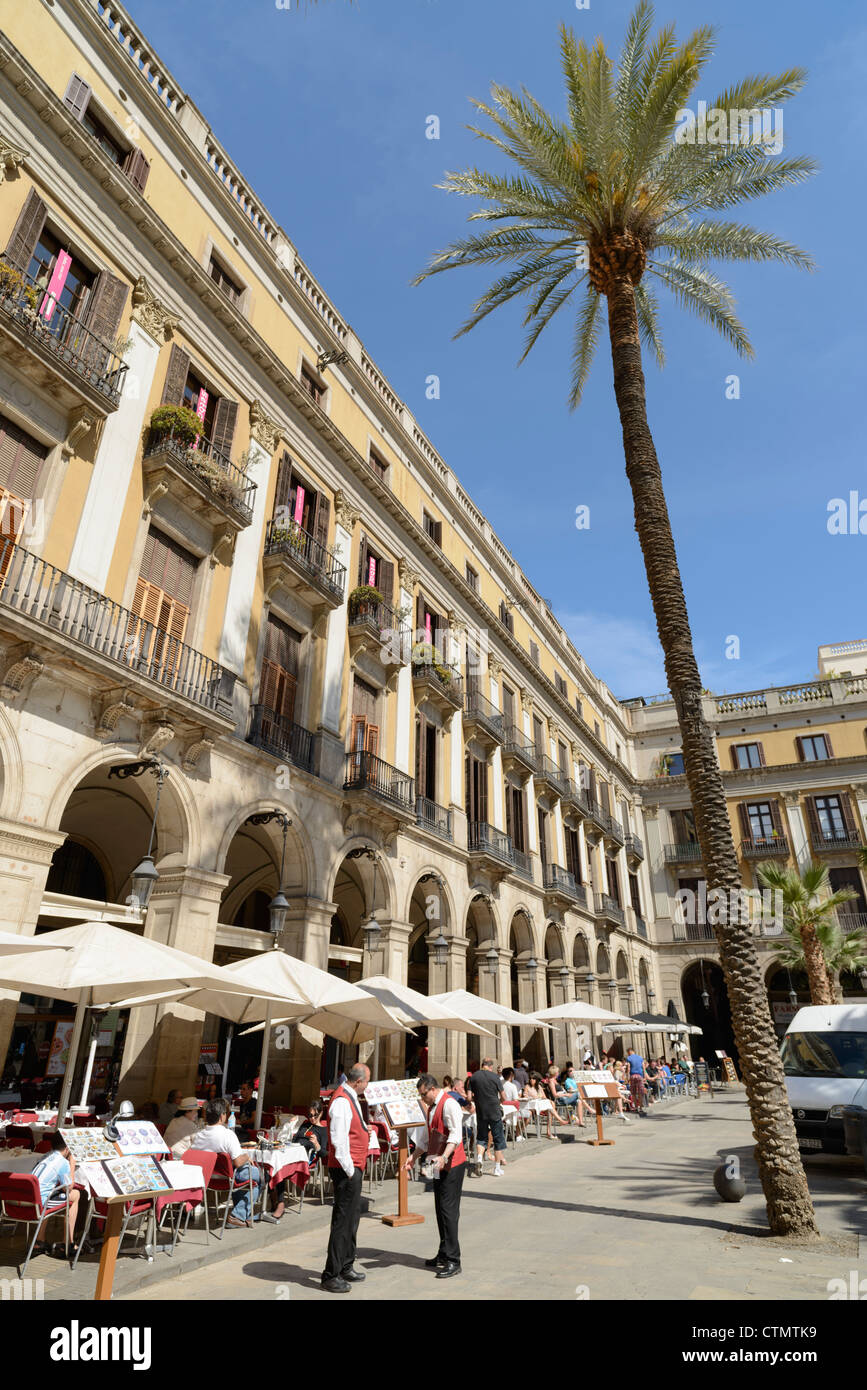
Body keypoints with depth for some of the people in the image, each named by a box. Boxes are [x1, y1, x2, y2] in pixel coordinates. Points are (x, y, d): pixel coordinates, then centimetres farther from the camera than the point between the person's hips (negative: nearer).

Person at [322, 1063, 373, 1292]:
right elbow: (339, 1139, -24)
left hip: (354, 1169, 10)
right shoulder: (342, 1101, -22)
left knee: (351, 1219, 20)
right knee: (342, 1221, -1)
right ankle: (331, 1275, 11)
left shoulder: (351, 1098, 11)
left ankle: (345, 1268, 34)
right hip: (346, 1170, -10)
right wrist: (349, 1170, -19)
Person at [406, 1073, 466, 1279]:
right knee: (440, 1209, 14)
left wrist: (444, 1157, -34)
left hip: (452, 1164, -9)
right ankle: (444, 1255, 24)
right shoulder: (432, 1107, 15)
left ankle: (453, 1261, -1)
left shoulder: (449, 1104, -15)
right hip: (439, 1165, 9)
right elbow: (426, 1137, 25)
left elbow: (455, 1135, -24)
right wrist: (414, 1157, 22)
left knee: (449, 1210, -8)